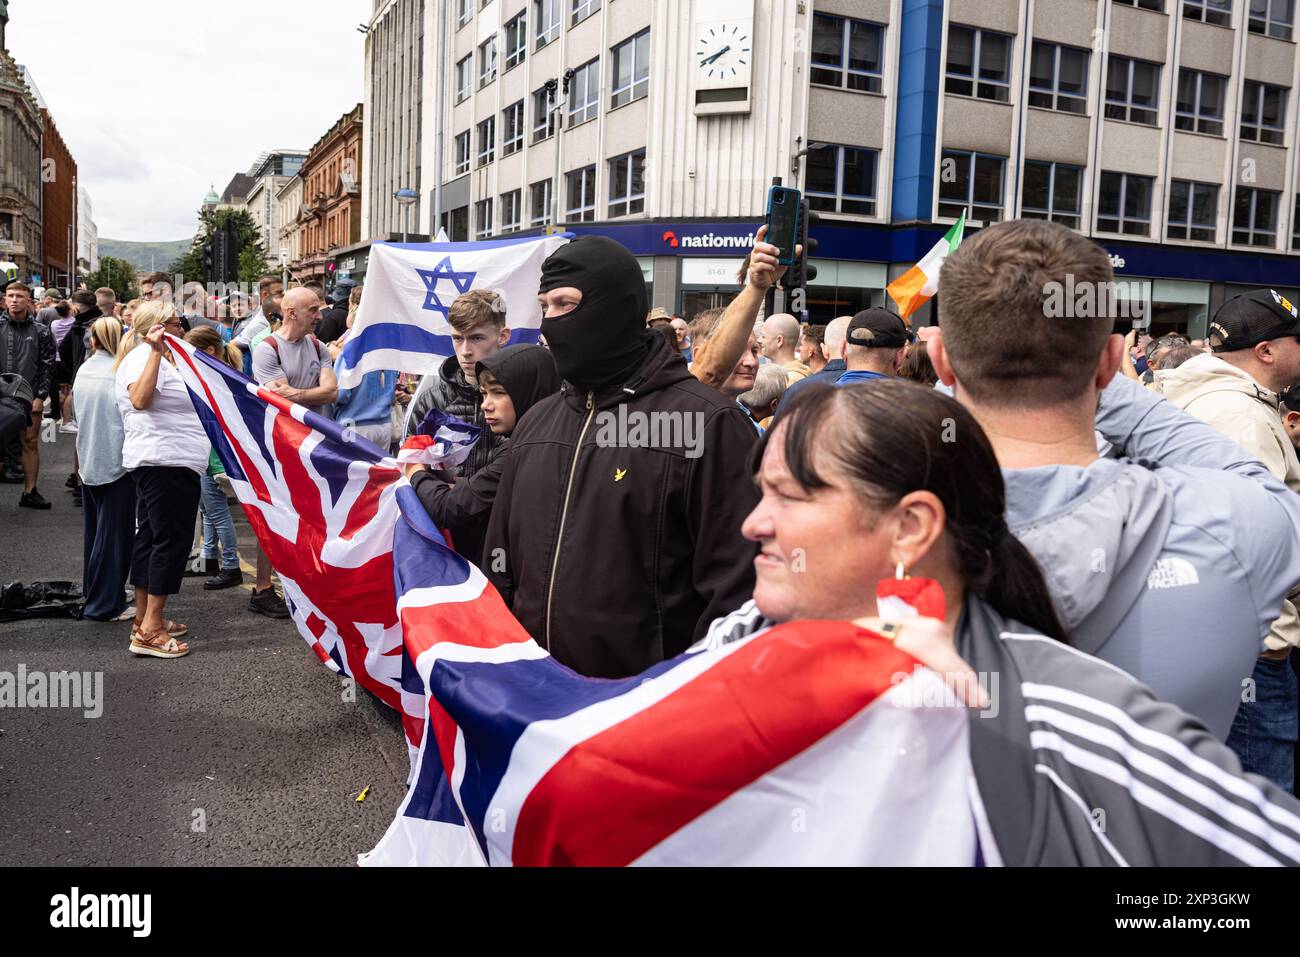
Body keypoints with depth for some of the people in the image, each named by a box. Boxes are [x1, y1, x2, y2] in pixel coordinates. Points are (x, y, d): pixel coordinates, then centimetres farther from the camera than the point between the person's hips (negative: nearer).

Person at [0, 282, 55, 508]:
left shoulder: (41, 332, 3)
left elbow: (47, 367, 2)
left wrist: (40, 396, -4)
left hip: (30, 398, 0)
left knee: (30, 443, 5)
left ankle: (30, 492, 12)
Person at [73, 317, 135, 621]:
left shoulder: (83, 371, 4)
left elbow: (79, 413, 11)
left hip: (88, 460, 7)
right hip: (117, 460, -7)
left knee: (93, 530, 18)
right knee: (114, 532, 0)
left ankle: (92, 594, 29)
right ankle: (105, 605, 3)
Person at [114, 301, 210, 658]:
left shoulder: (157, 356, 22)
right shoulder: (143, 355, -11)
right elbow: (140, 398, -31)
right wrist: (157, 351, -33)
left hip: (159, 463, 11)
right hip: (166, 461, -11)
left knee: (150, 537, 13)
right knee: (172, 539, -11)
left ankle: (144, 619, 20)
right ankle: (150, 631, -11)